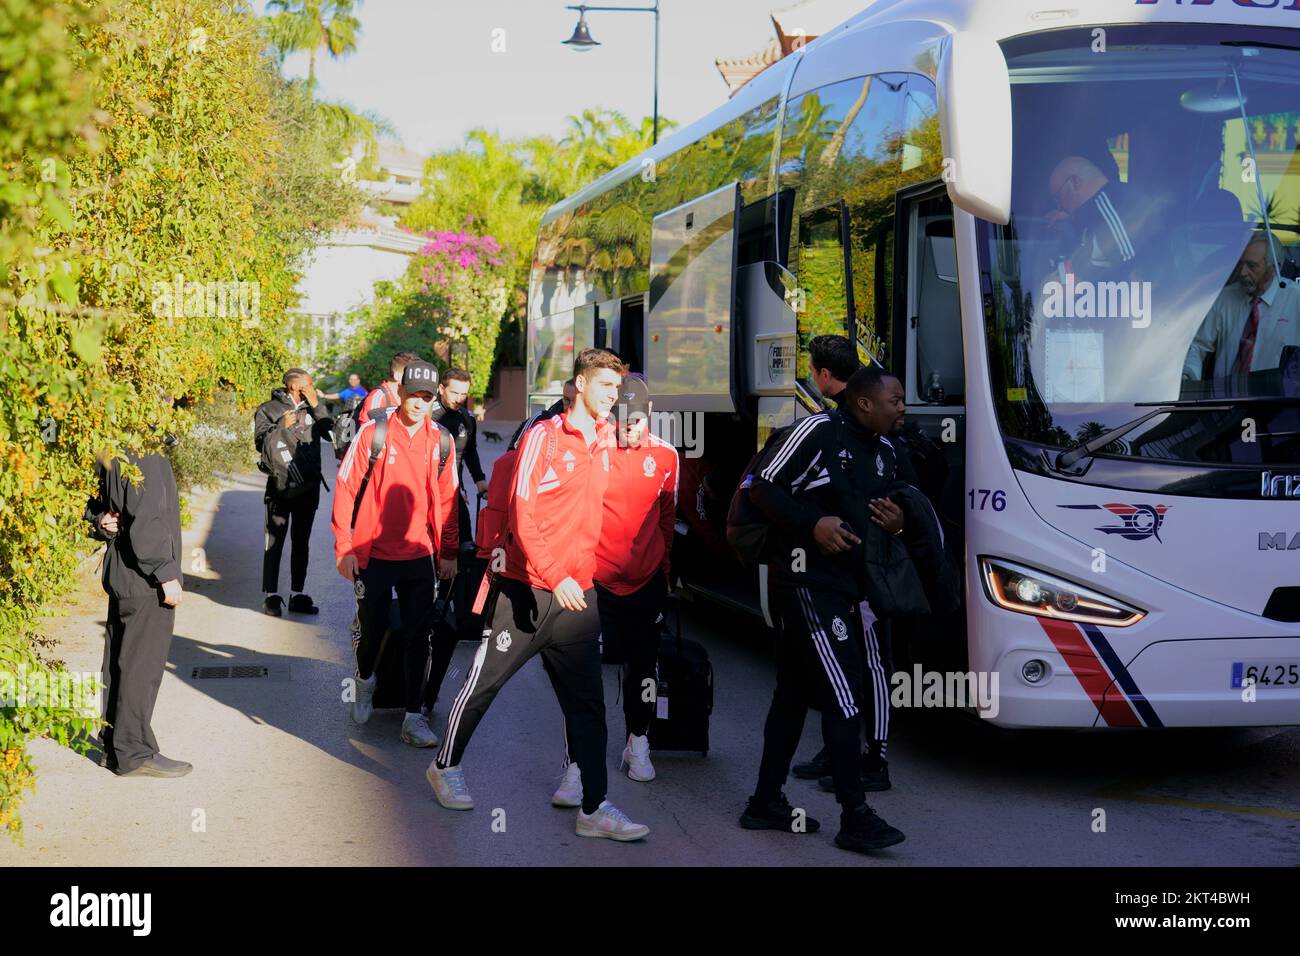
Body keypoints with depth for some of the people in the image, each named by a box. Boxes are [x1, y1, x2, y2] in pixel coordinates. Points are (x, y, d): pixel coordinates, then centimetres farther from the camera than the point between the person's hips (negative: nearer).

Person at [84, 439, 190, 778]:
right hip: (144, 582, -9)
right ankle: (134, 753, 5)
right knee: (142, 664, -2)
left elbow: (95, 506, 18)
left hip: (121, 576, 10)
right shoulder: (145, 457, -22)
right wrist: (167, 574, -20)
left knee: (120, 659, 15)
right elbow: (146, 520, -25)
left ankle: (115, 745, 24)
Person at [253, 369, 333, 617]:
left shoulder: (312, 408, 9)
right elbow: (260, 443, -10)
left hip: (309, 486, 4)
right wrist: (283, 426, -19)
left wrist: (316, 406, -8)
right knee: (275, 542, -2)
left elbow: (331, 433, -4)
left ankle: (297, 594, 17)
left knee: (301, 543, 10)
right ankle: (271, 595, 3)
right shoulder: (268, 409, -1)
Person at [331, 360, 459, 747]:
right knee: (373, 629, 9)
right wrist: (344, 548, -6)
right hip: (373, 554, -2)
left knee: (418, 637, 0)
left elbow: (446, 499, 9)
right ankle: (365, 680, 40)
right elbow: (346, 490, -5)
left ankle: (414, 717, 6)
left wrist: (447, 551, 9)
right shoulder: (372, 434, -8)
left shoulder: (440, 442, 1)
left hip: (419, 556, 2)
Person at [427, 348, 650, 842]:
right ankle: (446, 766, 28)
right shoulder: (544, 436, -9)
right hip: (527, 591, -5)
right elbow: (522, 513, -13)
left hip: (579, 596, 5)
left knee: (587, 704, 3)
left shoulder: (608, 442, 7)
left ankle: (594, 807, 7)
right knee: (484, 683, 7)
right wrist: (555, 576, -20)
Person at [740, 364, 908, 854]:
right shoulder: (820, 430, -11)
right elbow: (763, 488, -11)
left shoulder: (883, 452, 15)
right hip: (805, 581, -9)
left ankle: (766, 802, 22)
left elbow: (879, 512, 26)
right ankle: (855, 817, -11)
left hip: (843, 588, 9)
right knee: (845, 697, -13)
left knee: (794, 693, 14)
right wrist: (813, 524, -21)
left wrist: (895, 523, 3)